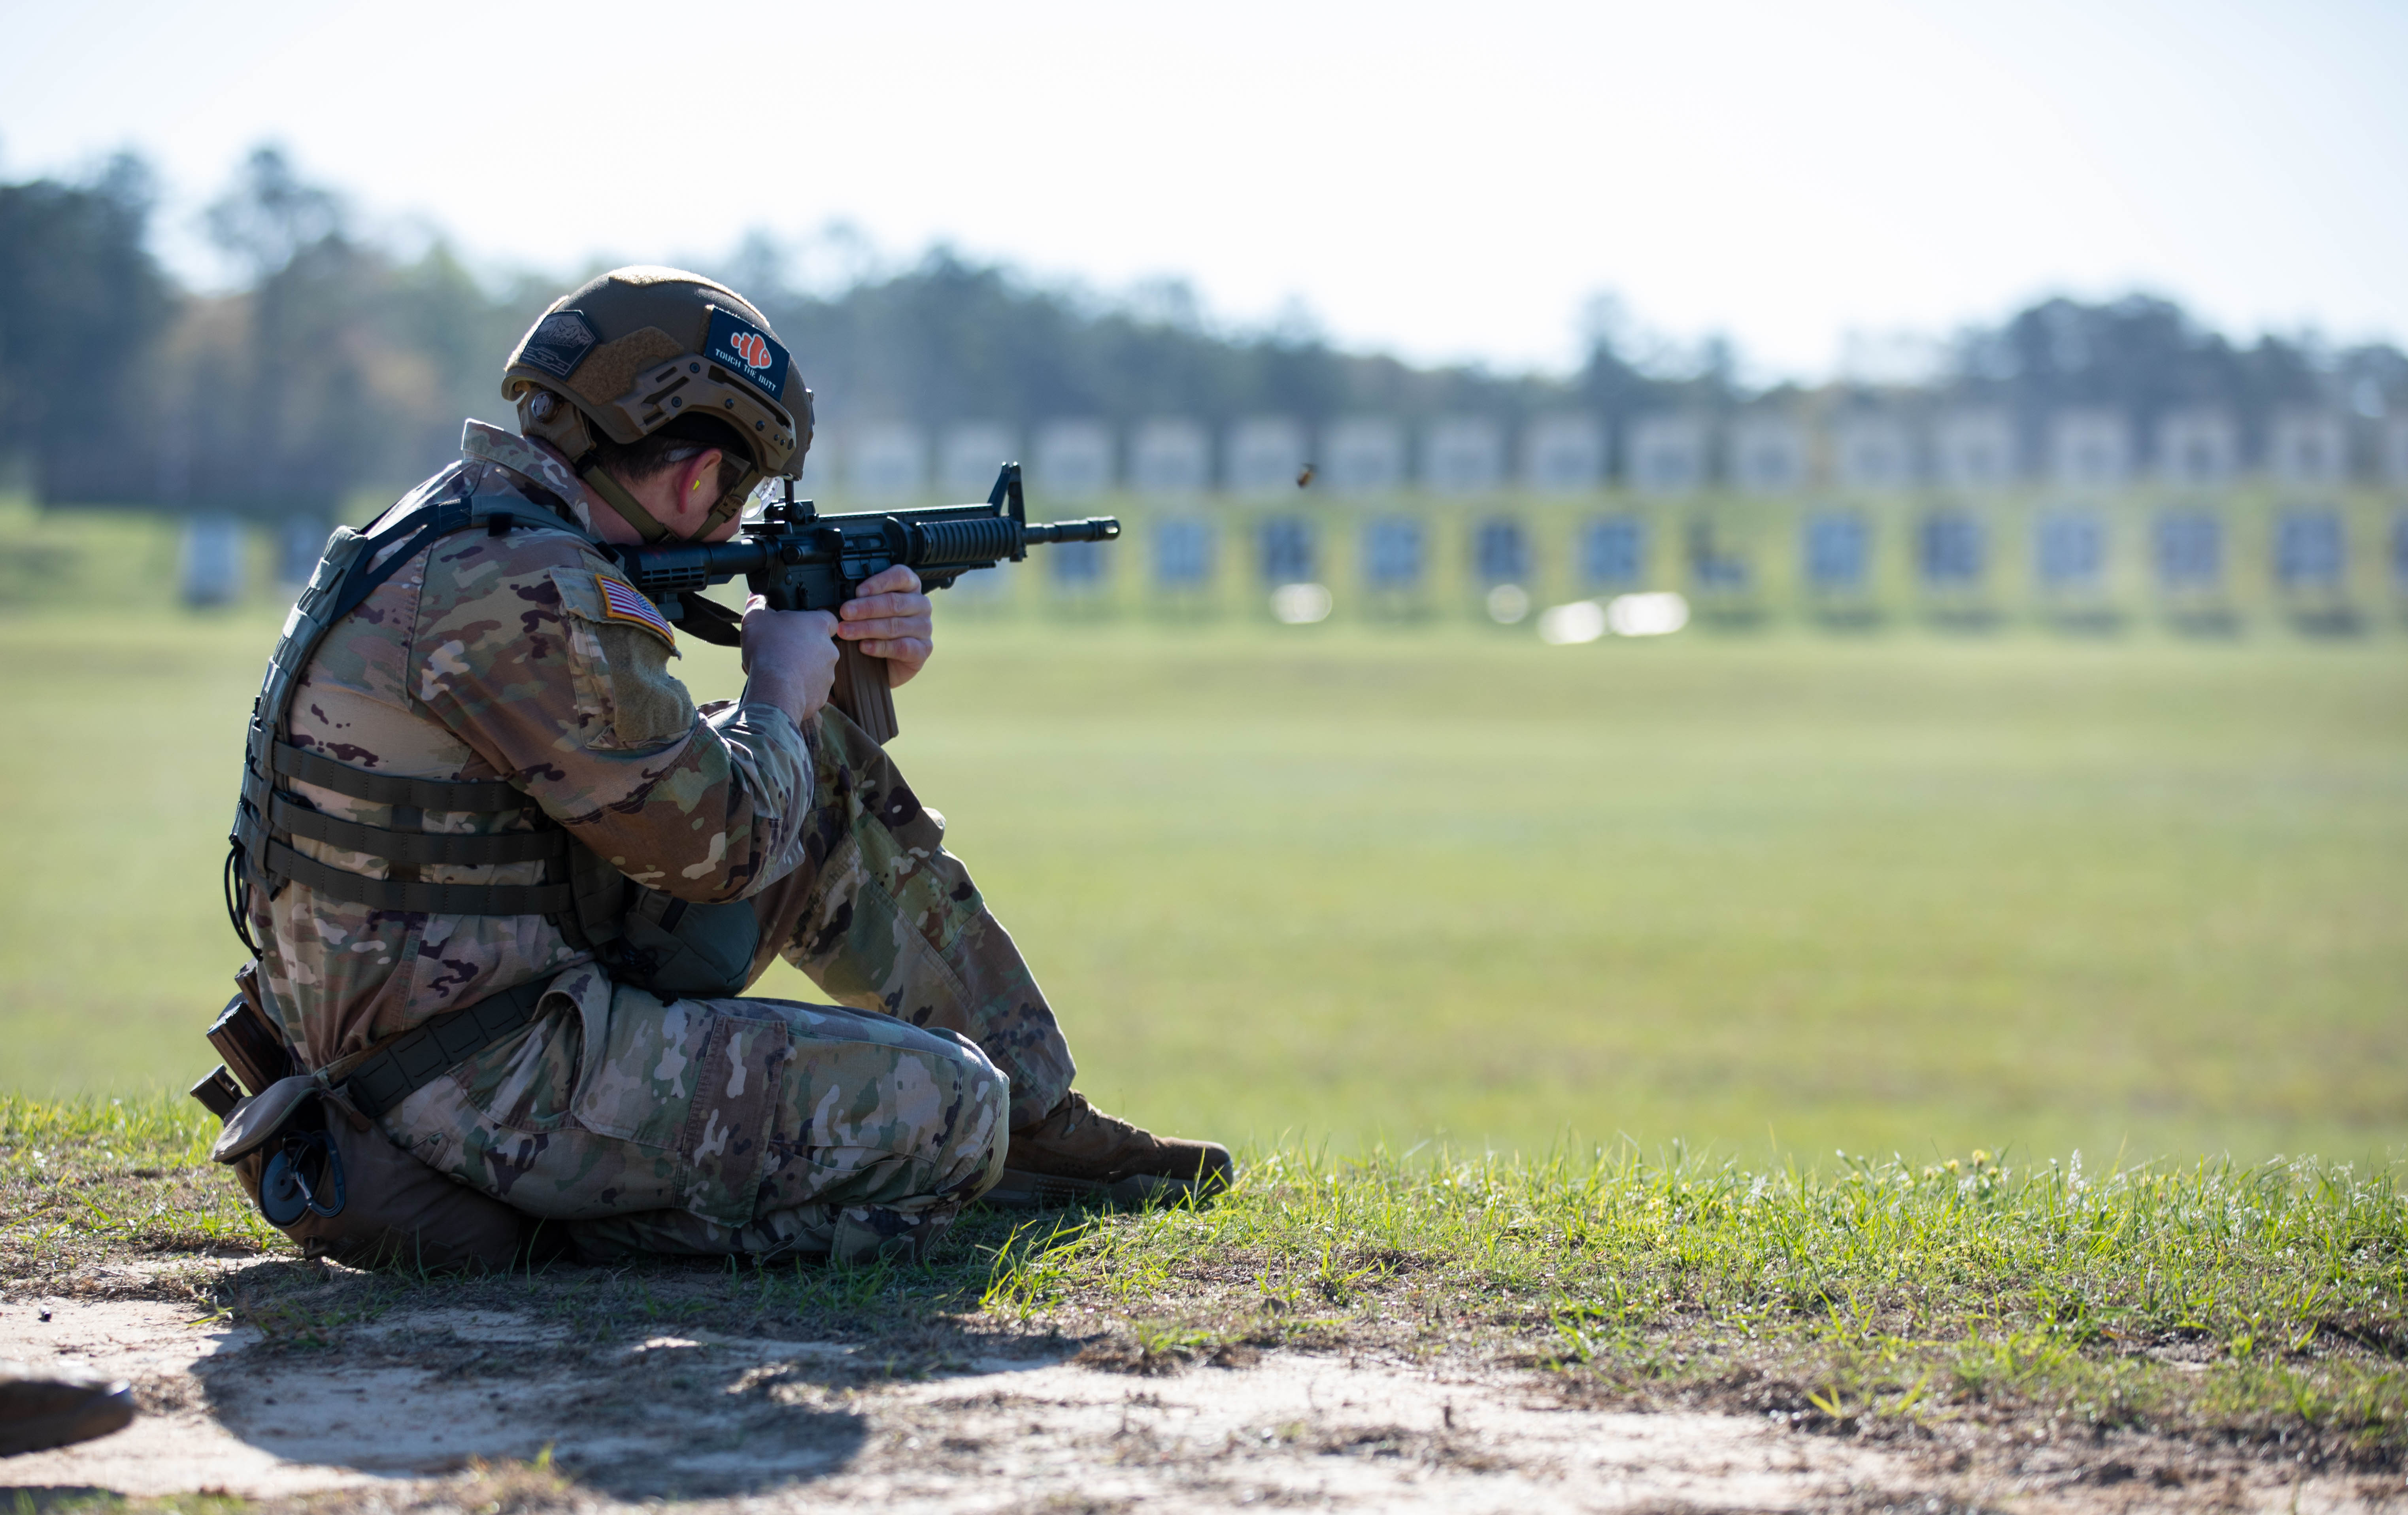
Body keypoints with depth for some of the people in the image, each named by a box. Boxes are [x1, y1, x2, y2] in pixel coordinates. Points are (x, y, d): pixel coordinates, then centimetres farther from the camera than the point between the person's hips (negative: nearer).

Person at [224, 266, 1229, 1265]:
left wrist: (856, 666, 7)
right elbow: (720, 840, -17)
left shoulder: (486, 536, 11)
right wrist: (781, 690, 2)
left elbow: (671, 766, 20)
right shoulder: (515, 592, -21)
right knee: (948, 1110, -14)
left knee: (830, 783, 18)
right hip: (498, 1099, -10)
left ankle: (1040, 1121, 23)